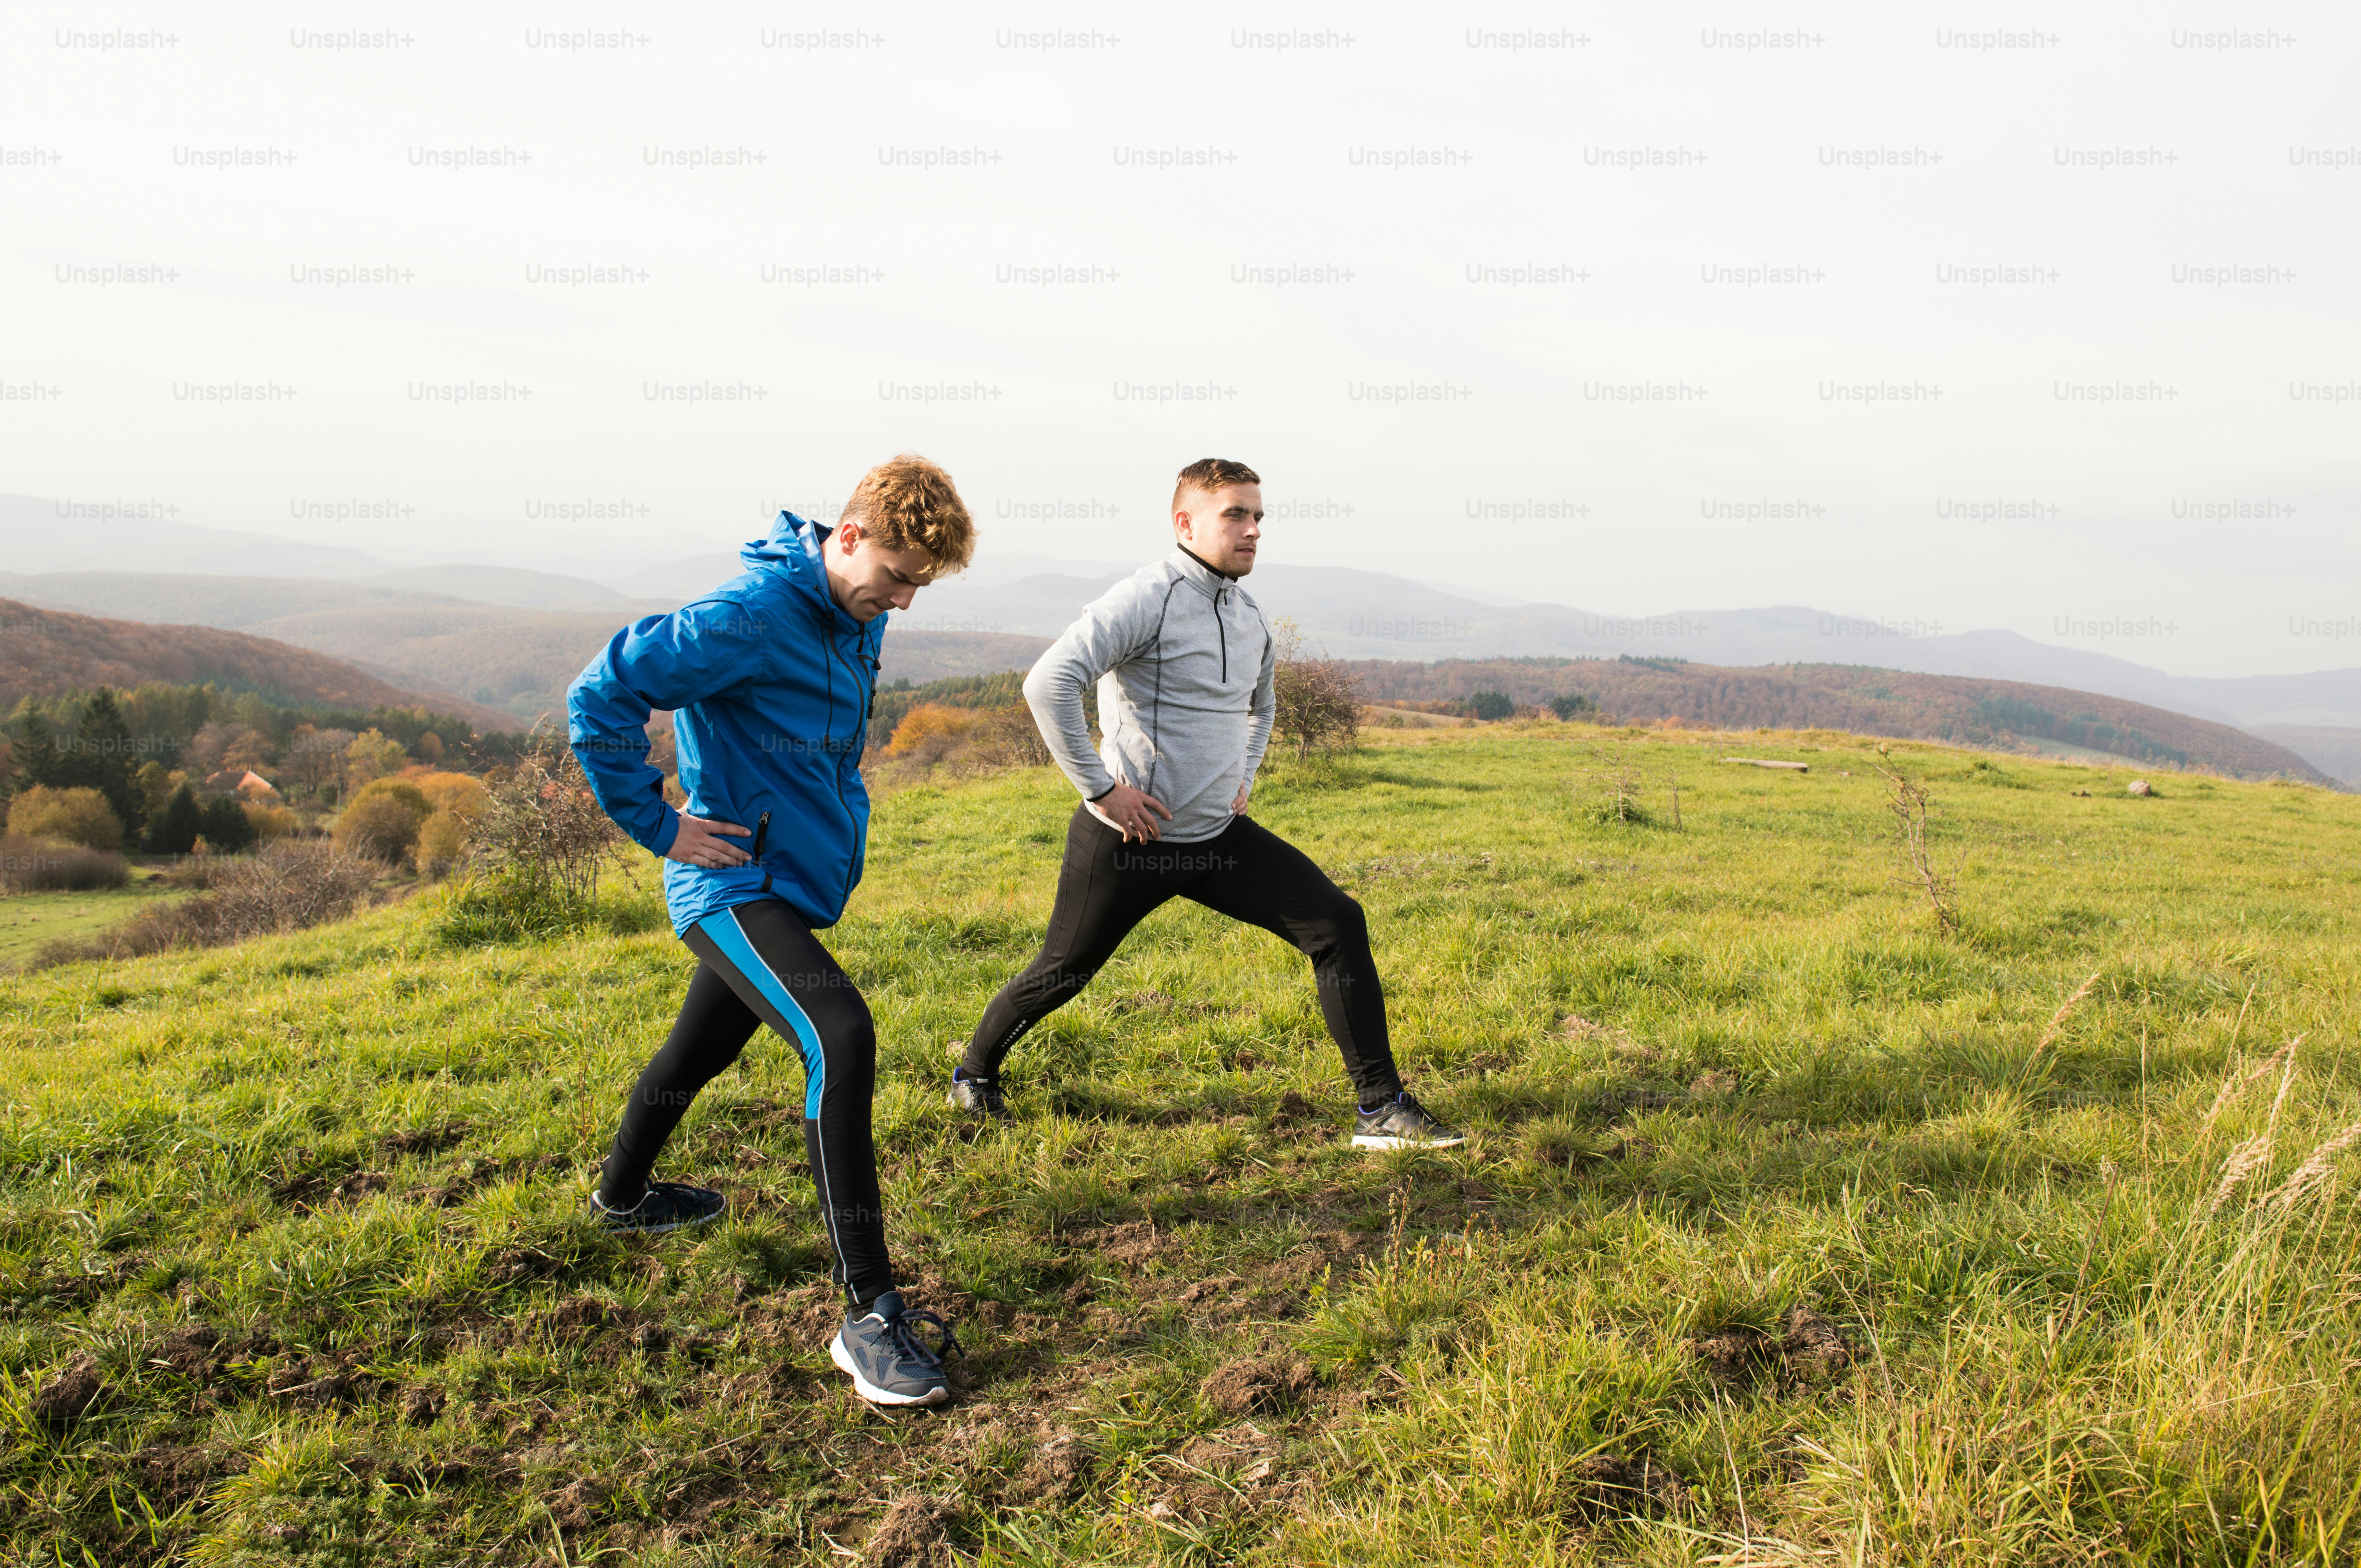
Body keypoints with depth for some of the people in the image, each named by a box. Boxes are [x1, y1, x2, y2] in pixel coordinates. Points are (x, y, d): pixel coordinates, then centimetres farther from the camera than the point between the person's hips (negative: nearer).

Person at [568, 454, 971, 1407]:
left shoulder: (858, 617, 7)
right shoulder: (749, 616, -22)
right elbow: (599, 698, -23)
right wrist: (659, 825, -18)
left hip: (797, 876, 9)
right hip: (736, 883, -9)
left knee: (705, 1046, 26)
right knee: (840, 1040, -26)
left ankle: (622, 1194, 53)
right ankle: (867, 1313, -23)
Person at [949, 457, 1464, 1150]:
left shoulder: (1250, 618, 9)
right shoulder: (1145, 599, -15)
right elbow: (1048, 683, -25)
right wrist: (1100, 787, -21)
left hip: (1219, 834, 6)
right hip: (1131, 839, -6)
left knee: (1338, 924, -6)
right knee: (1063, 973, 7)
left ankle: (1382, 1109, 0)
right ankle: (975, 1071, 37)